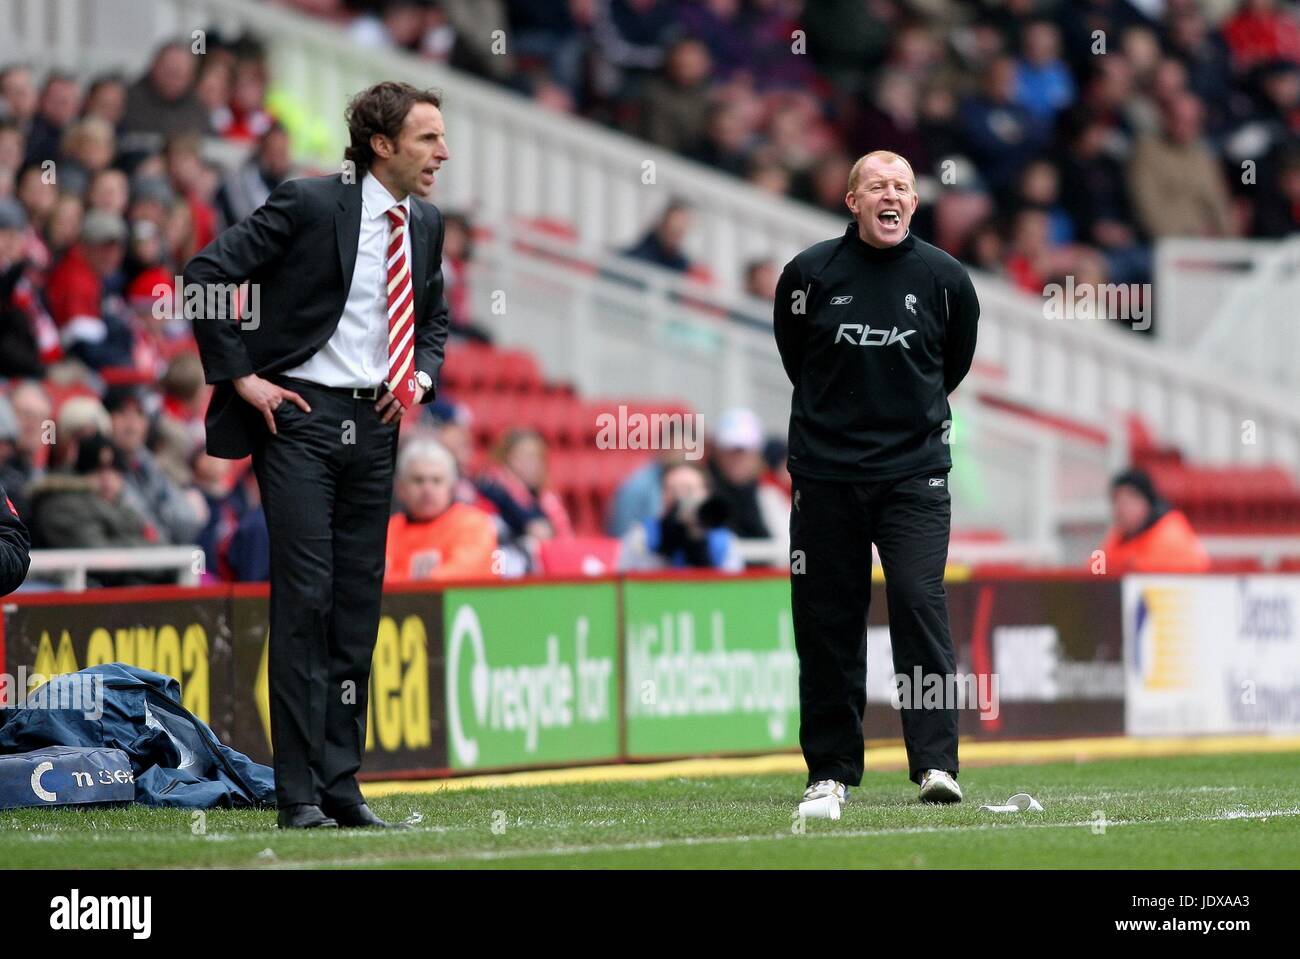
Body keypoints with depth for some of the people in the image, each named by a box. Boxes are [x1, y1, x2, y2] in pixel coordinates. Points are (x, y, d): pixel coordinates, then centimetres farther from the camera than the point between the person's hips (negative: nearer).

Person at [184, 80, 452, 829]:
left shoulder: (426, 224, 9)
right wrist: (239, 377, -12)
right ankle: (300, 795, -6)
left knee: (359, 606, 5)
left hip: (375, 425, 6)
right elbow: (209, 273, -11)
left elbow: (434, 314, 26)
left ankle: (342, 786, 10)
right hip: (300, 417, -6)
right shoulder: (308, 204, -11)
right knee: (304, 598, -9)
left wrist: (423, 374, 6)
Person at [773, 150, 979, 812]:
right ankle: (831, 769, 13)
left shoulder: (942, 277, -1)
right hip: (824, 473, 1)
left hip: (913, 471, -1)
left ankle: (936, 764, -13)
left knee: (919, 603, -13)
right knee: (826, 621, 3)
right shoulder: (810, 273, -2)